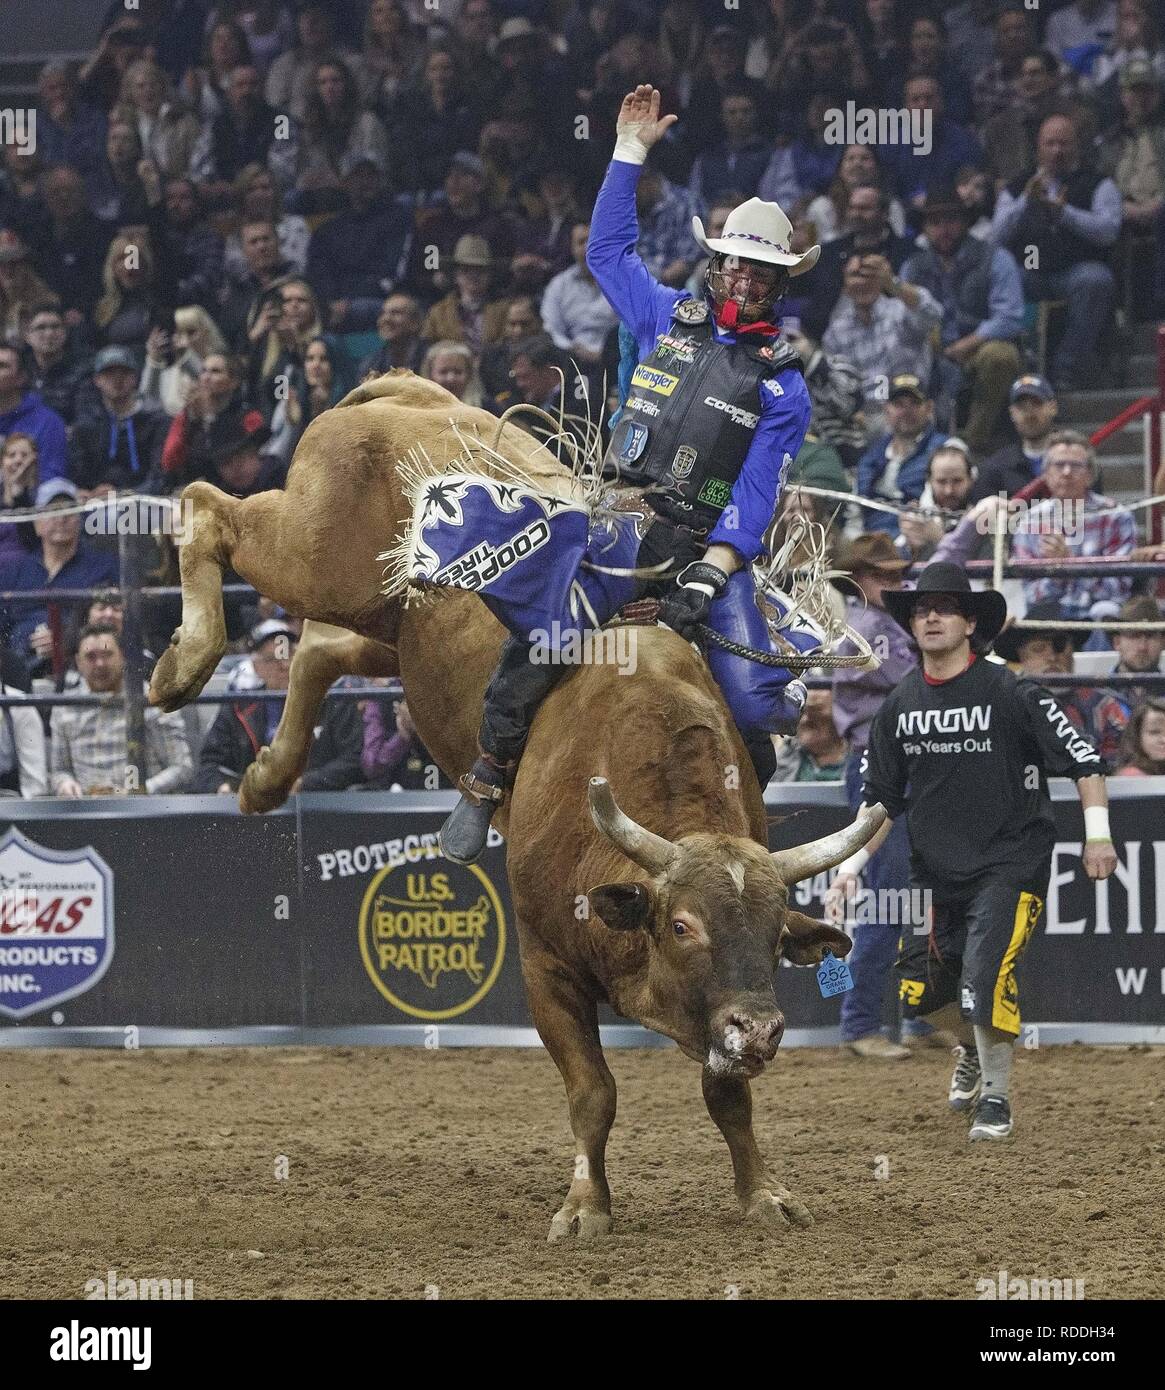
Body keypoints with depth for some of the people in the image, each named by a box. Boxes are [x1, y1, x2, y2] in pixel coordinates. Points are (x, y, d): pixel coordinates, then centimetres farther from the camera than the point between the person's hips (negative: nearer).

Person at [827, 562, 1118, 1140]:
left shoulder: (1009, 694, -11)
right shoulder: (899, 707, 4)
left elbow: (1083, 760, -10)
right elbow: (882, 800, 12)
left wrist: (1098, 834, -19)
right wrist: (851, 866, 2)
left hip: (1008, 865, -6)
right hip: (937, 873, 6)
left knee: (984, 979, -19)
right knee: (919, 993, 10)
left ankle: (996, 1097, 3)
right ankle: (977, 1047, 43)